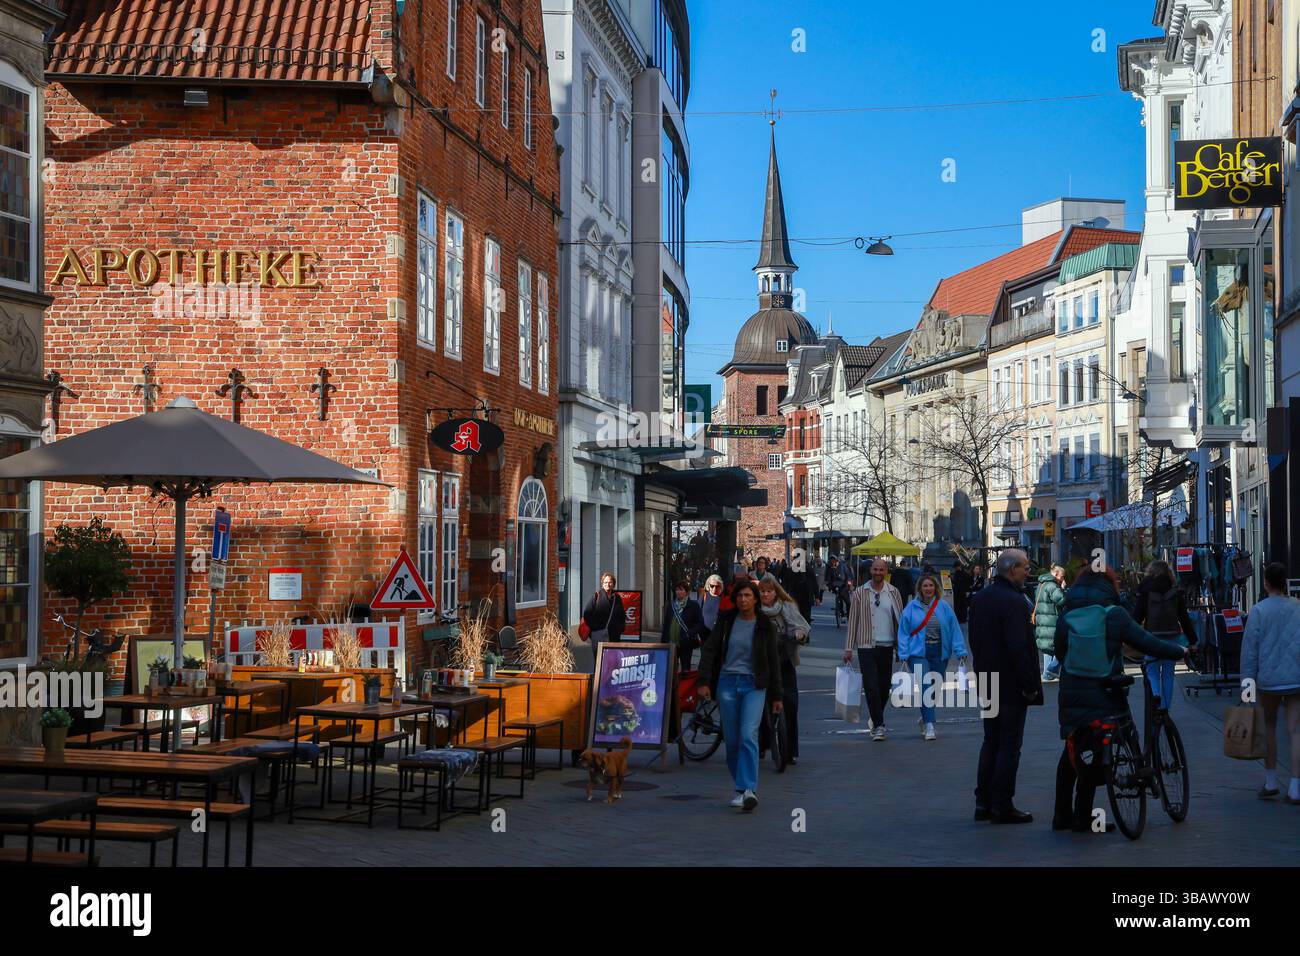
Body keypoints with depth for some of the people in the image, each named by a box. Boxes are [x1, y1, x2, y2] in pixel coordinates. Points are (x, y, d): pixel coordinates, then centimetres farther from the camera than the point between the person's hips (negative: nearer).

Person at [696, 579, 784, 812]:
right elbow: (709, 650, 3)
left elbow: (773, 661, 6)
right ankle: (741, 788, 17)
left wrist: (776, 695, 7)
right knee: (731, 740, 5)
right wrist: (704, 681, -8)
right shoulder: (727, 622, 5)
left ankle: (749, 790, -24)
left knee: (748, 734, -19)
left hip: (754, 685, -3)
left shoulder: (765, 625, 2)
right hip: (728, 682, 3)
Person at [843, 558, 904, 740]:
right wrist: (849, 648, -3)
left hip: (887, 646, 2)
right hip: (867, 646, -2)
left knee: (884, 686, 9)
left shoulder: (893, 593, 6)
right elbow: (853, 621, 2)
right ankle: (878, 725, -7)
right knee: (871, 686, -10)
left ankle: (877, 719, 28)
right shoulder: (860, 593, 1)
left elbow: (900, 620, 8)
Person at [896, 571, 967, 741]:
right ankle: (929, 726, -14)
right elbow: (903, 632, 2)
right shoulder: (912, 608, 0)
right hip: (918, 653, -2)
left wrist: (960, 651, -5)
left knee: (936, 688, 9)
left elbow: (955, 629, 2)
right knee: (925, 688, -13)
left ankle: (925, 718, 32)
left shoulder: (943, 607, 1)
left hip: (939, 653, 2)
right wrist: (904, 655, -5)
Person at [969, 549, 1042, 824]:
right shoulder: (1014, 601, -19)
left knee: (991, 742, 16)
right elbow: (1019, 648, -23)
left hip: (987, 684, 8)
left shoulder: (979, 597, 8)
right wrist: (1030, 685, -17)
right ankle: (1002, 806, 2)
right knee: (1009, 746, -1)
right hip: (1011, 687, -8)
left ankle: (983, 802, 18)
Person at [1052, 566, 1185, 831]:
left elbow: (1059, 653, 5)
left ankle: (1062, 815, 21)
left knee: (1071, 752, 17)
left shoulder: (1065, 615, -1)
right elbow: (1148, 643, -10)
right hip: (1102, 695, -4)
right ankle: (1082, 817, 9)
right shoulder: (1114, 614, -12)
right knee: (1092, 755, 4)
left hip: (1071, 695, 4)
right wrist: (1180, 651, 5)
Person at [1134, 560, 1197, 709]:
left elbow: (1138, 616, -4)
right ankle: (1165, 707, 13)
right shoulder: (1176, 592, 4)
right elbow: (1184, 618, 5)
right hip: (1172, 637, 2)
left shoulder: (1146, 591, -3)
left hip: (1152, 636, -2)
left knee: (1152, 671, 6)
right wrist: (1192, 641, 10)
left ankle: (1156, 694, -22)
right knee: (1168, 673, 11)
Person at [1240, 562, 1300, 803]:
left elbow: (1250, 647, -6)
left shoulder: (1259, 611, -6)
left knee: (1269, 726, 17)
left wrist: (1247, 678, 0)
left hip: (1269, 679, -1)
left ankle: (1270, 781, 18)